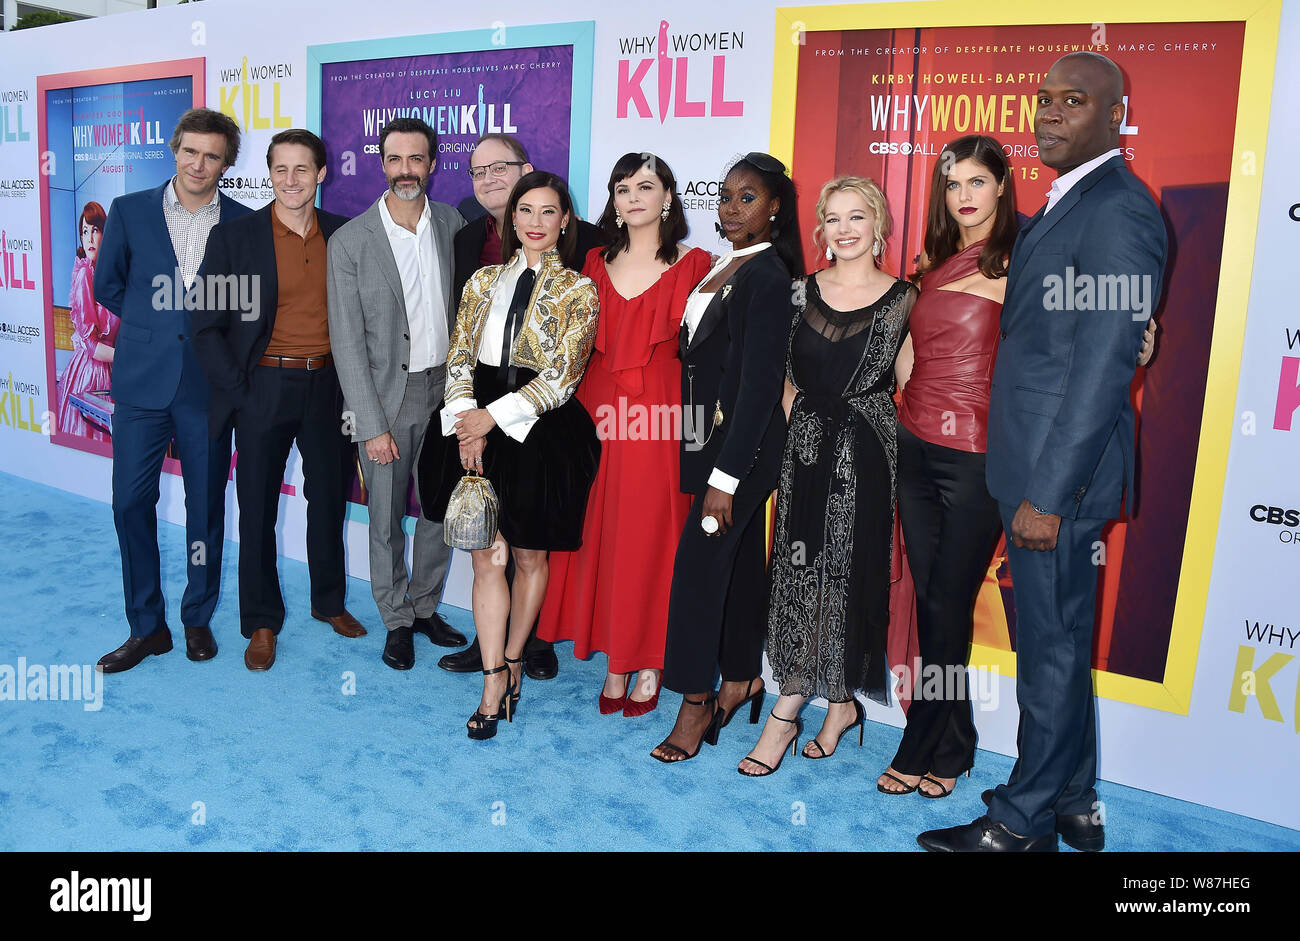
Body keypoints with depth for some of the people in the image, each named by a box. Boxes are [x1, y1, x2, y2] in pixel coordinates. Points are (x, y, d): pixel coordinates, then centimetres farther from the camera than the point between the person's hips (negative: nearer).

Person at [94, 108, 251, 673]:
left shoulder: (244, 224, 2)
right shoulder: (129, 211, 5)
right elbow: (106, 287, 11)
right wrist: (155, 324, 5)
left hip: (209, 387, -1)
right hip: (141, 382, 1)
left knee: (206, 506, 6)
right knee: (131, 502, 2)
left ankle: (197, 620, 23)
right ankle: (146, 626, 16)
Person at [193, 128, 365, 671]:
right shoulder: (233, 237, -4)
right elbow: (207, 326, -4)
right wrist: (240, 391, -9)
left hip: (329, 387, 3)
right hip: (265, 390, -2)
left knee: (329, 499, 14)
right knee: (257, 508, 6)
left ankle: (329, 601, 33)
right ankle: (261, 622, 22)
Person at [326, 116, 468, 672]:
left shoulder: (453, 224, 2)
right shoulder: (350, 242, -8)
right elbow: (347, 343, -9)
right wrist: (373, 426, -12)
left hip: (444, 390, 3)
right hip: (385, 396, -3)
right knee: (387, 519, 9)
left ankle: (426, 606, 33)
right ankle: (397, 620, 27)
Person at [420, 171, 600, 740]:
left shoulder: (577, 291, 0)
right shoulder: (484, 281, 11)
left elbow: (560, 376, -9)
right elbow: (459, 358, 7)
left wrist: (492, 416, -13)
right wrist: (466, 423, -9)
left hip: (540, 434, -2)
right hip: (476, 428, 3)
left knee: (529, 557, 10)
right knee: (486, 558, 1)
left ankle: (512, 661, 29)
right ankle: (495, 686, 8)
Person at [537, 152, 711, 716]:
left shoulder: (693, 265, 1)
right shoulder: (597, 264, 12)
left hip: (663, 416, -4)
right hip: (601, 413, 4)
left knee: (653, 539, 0)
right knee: (601, 537, 6)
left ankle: (649, 665, 16)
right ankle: (615, 663, 19)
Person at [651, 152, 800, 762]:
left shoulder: (768, 276, -15)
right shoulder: (722, 267, 12)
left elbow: (760, 383, -20)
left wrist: (726, 477, -21)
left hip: (742, 445, -8)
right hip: (710, 438, 8)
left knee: (699, 561, -6)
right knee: (739, 559, 15)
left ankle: (696, 703, 6)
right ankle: (741, 679, 29)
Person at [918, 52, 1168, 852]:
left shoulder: (1118, 210, -14)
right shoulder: (1063, 205, 16)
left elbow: (1104, 365, -20)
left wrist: (1047, 493, -20)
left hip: (1061, 470, -10)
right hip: (1039, 462, 10)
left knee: (1052, 650, 3)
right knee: (1059, 643, 18)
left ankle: (1025, 823, 19)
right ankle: (1074, 804, 34)